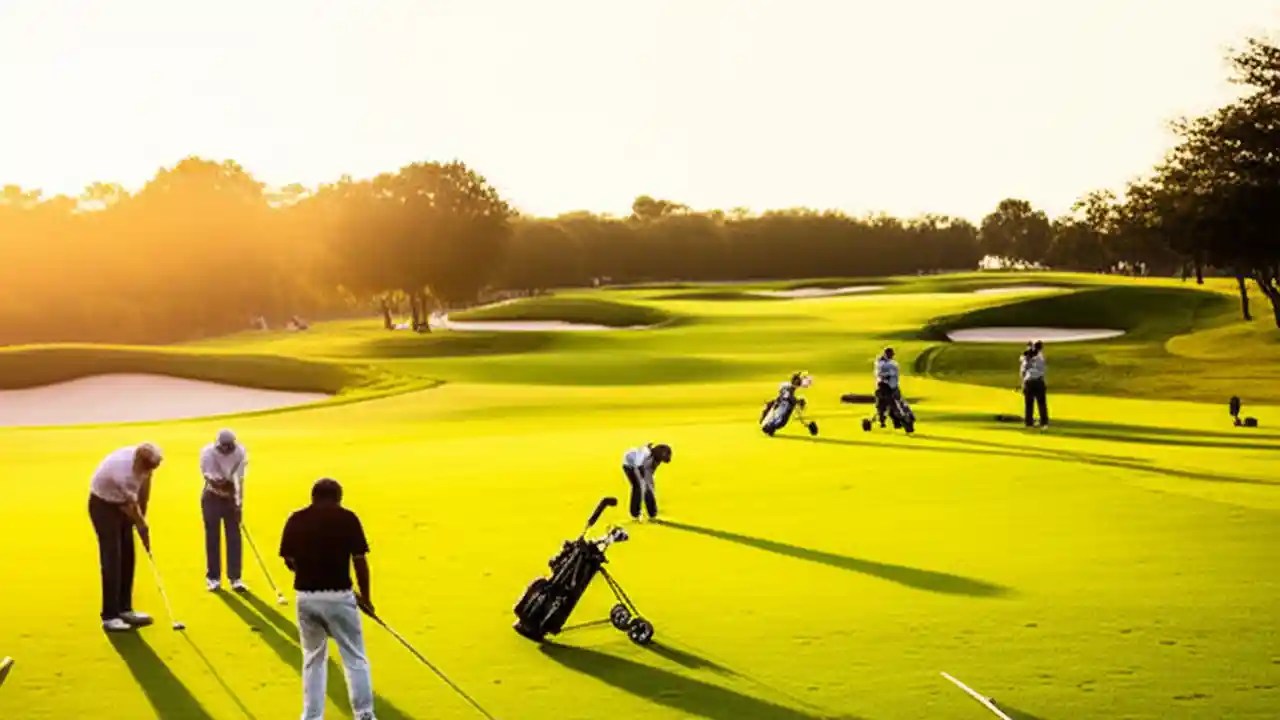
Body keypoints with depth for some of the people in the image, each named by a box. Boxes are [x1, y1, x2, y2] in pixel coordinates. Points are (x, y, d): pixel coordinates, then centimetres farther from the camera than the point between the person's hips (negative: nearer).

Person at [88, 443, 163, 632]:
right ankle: (109, 616, -7)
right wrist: (143, 527, -7)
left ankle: (125, 609, 17)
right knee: (111, 560, -11)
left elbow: (144, 485, 2)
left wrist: (142, 518, 7)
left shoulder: (144, 460, -16)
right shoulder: (122, 471, -37)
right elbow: (131, 505, -22)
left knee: (128, 558, 8)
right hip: (103, 505, -7)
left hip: (121, 503, 7)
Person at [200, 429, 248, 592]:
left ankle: (235, 577, 4)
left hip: (231, 497, 2)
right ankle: (213, 577, 14)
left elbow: (239, 479, -12)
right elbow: (208, 477, -24)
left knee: (234, 536, -1)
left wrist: (239, 502, -15)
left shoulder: (240, 452, -15)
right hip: (212, 497, -1)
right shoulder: (208, 452, -21)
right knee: (212, 536, 3)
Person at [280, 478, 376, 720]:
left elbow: (289, 560, 5)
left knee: (313, 659, 19)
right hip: (338, 596, -3)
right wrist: (365, 596, 5)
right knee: (355, 659, 10)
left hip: (306, 596, 3)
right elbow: (359, 560, -6)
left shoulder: (296, 520, 3)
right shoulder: (347, 518, -5)